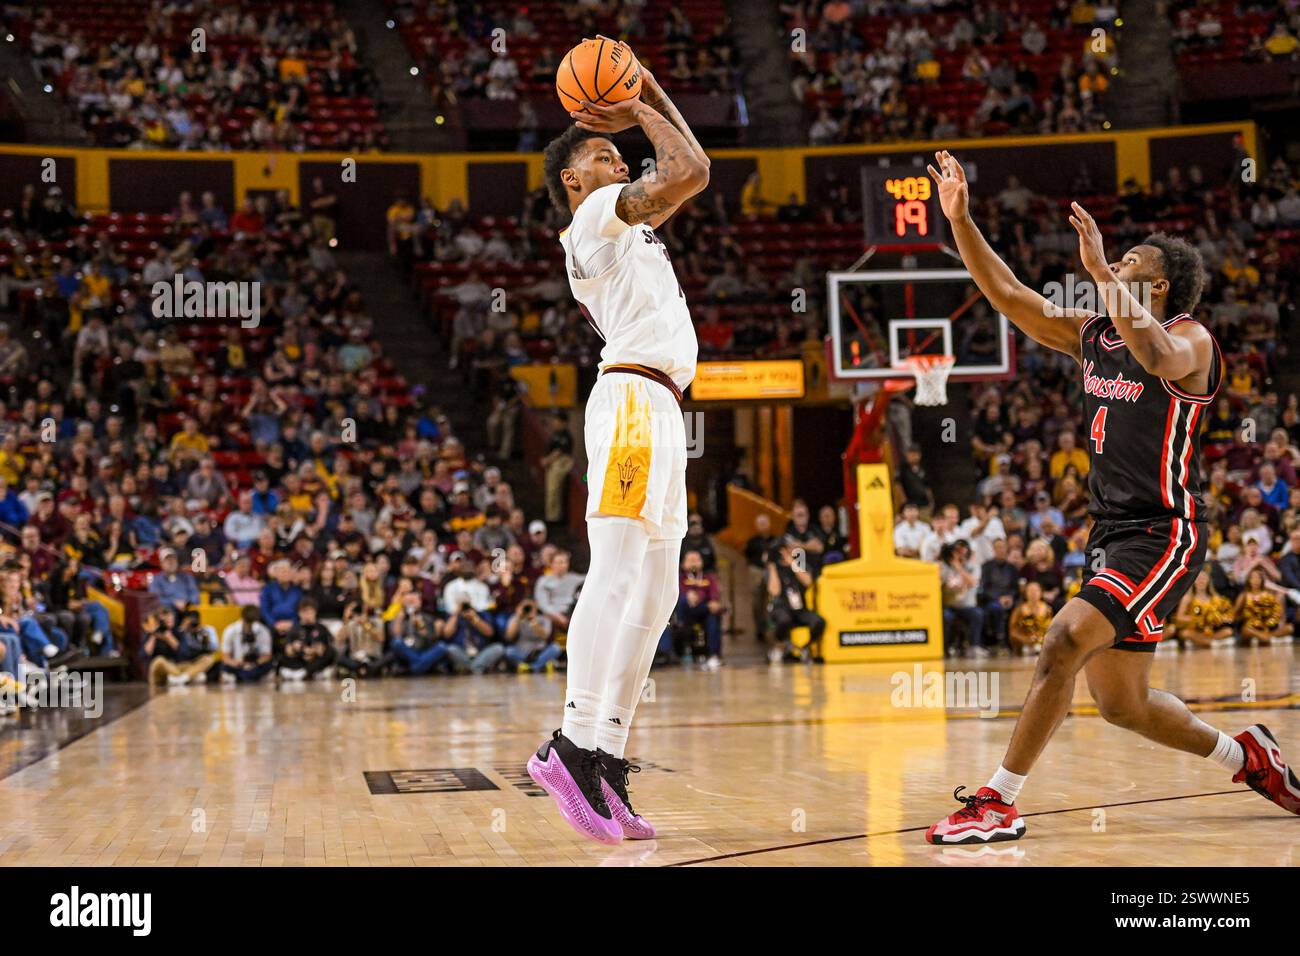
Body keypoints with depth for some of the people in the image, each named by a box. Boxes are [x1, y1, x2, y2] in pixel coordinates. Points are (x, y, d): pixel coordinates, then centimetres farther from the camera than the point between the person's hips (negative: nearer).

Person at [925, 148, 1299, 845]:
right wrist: (959, 220, 3)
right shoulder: (1092, 334, 13)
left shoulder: (1191, 339, -9)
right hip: (1110, 531, 9)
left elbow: (1158, 355, -33)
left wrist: (1103, 271, -33)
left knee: (1064, 642, -23)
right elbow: (1011, 297, 10)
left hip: (1163, 534, -9)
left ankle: (998, 802, -17)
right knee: (1121, 703, 12)